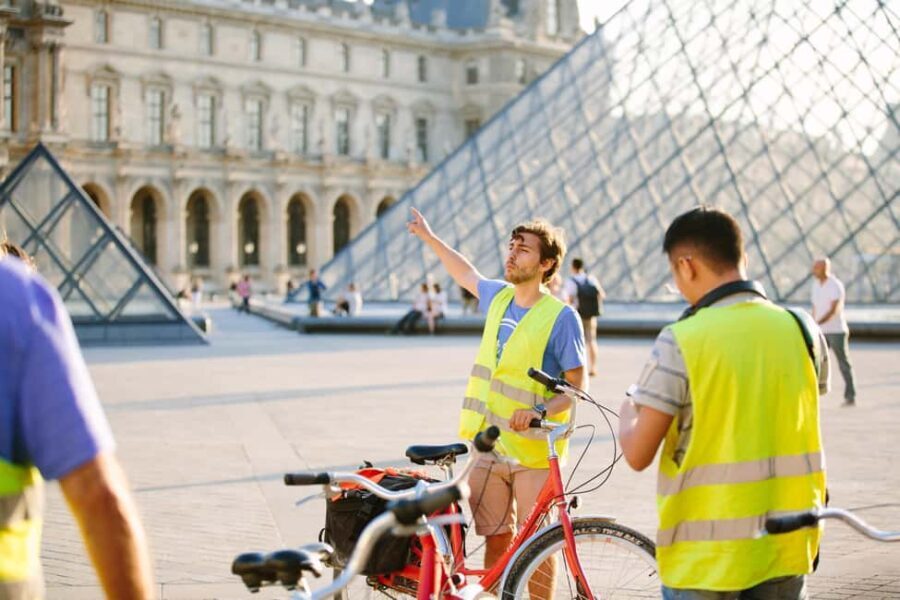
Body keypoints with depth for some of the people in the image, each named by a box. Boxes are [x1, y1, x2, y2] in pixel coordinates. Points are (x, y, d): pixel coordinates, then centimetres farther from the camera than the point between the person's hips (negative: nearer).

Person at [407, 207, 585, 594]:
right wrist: (429, 237, 37)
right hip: (488, 445, 5)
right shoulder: (498, 298, 9)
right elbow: (467, 274, 31)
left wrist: (539, 410, -23)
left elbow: (578, 386, -8)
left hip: (534, 450, -5)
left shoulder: (561, 316, -9)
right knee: (495, 539, 8)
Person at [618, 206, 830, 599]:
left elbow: (638, 454, -11)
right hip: (788, 549, 4)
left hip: (706, 552, -4)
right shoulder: (802, 330, 0)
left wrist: (626, 416, 9)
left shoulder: (680, 341, -14)